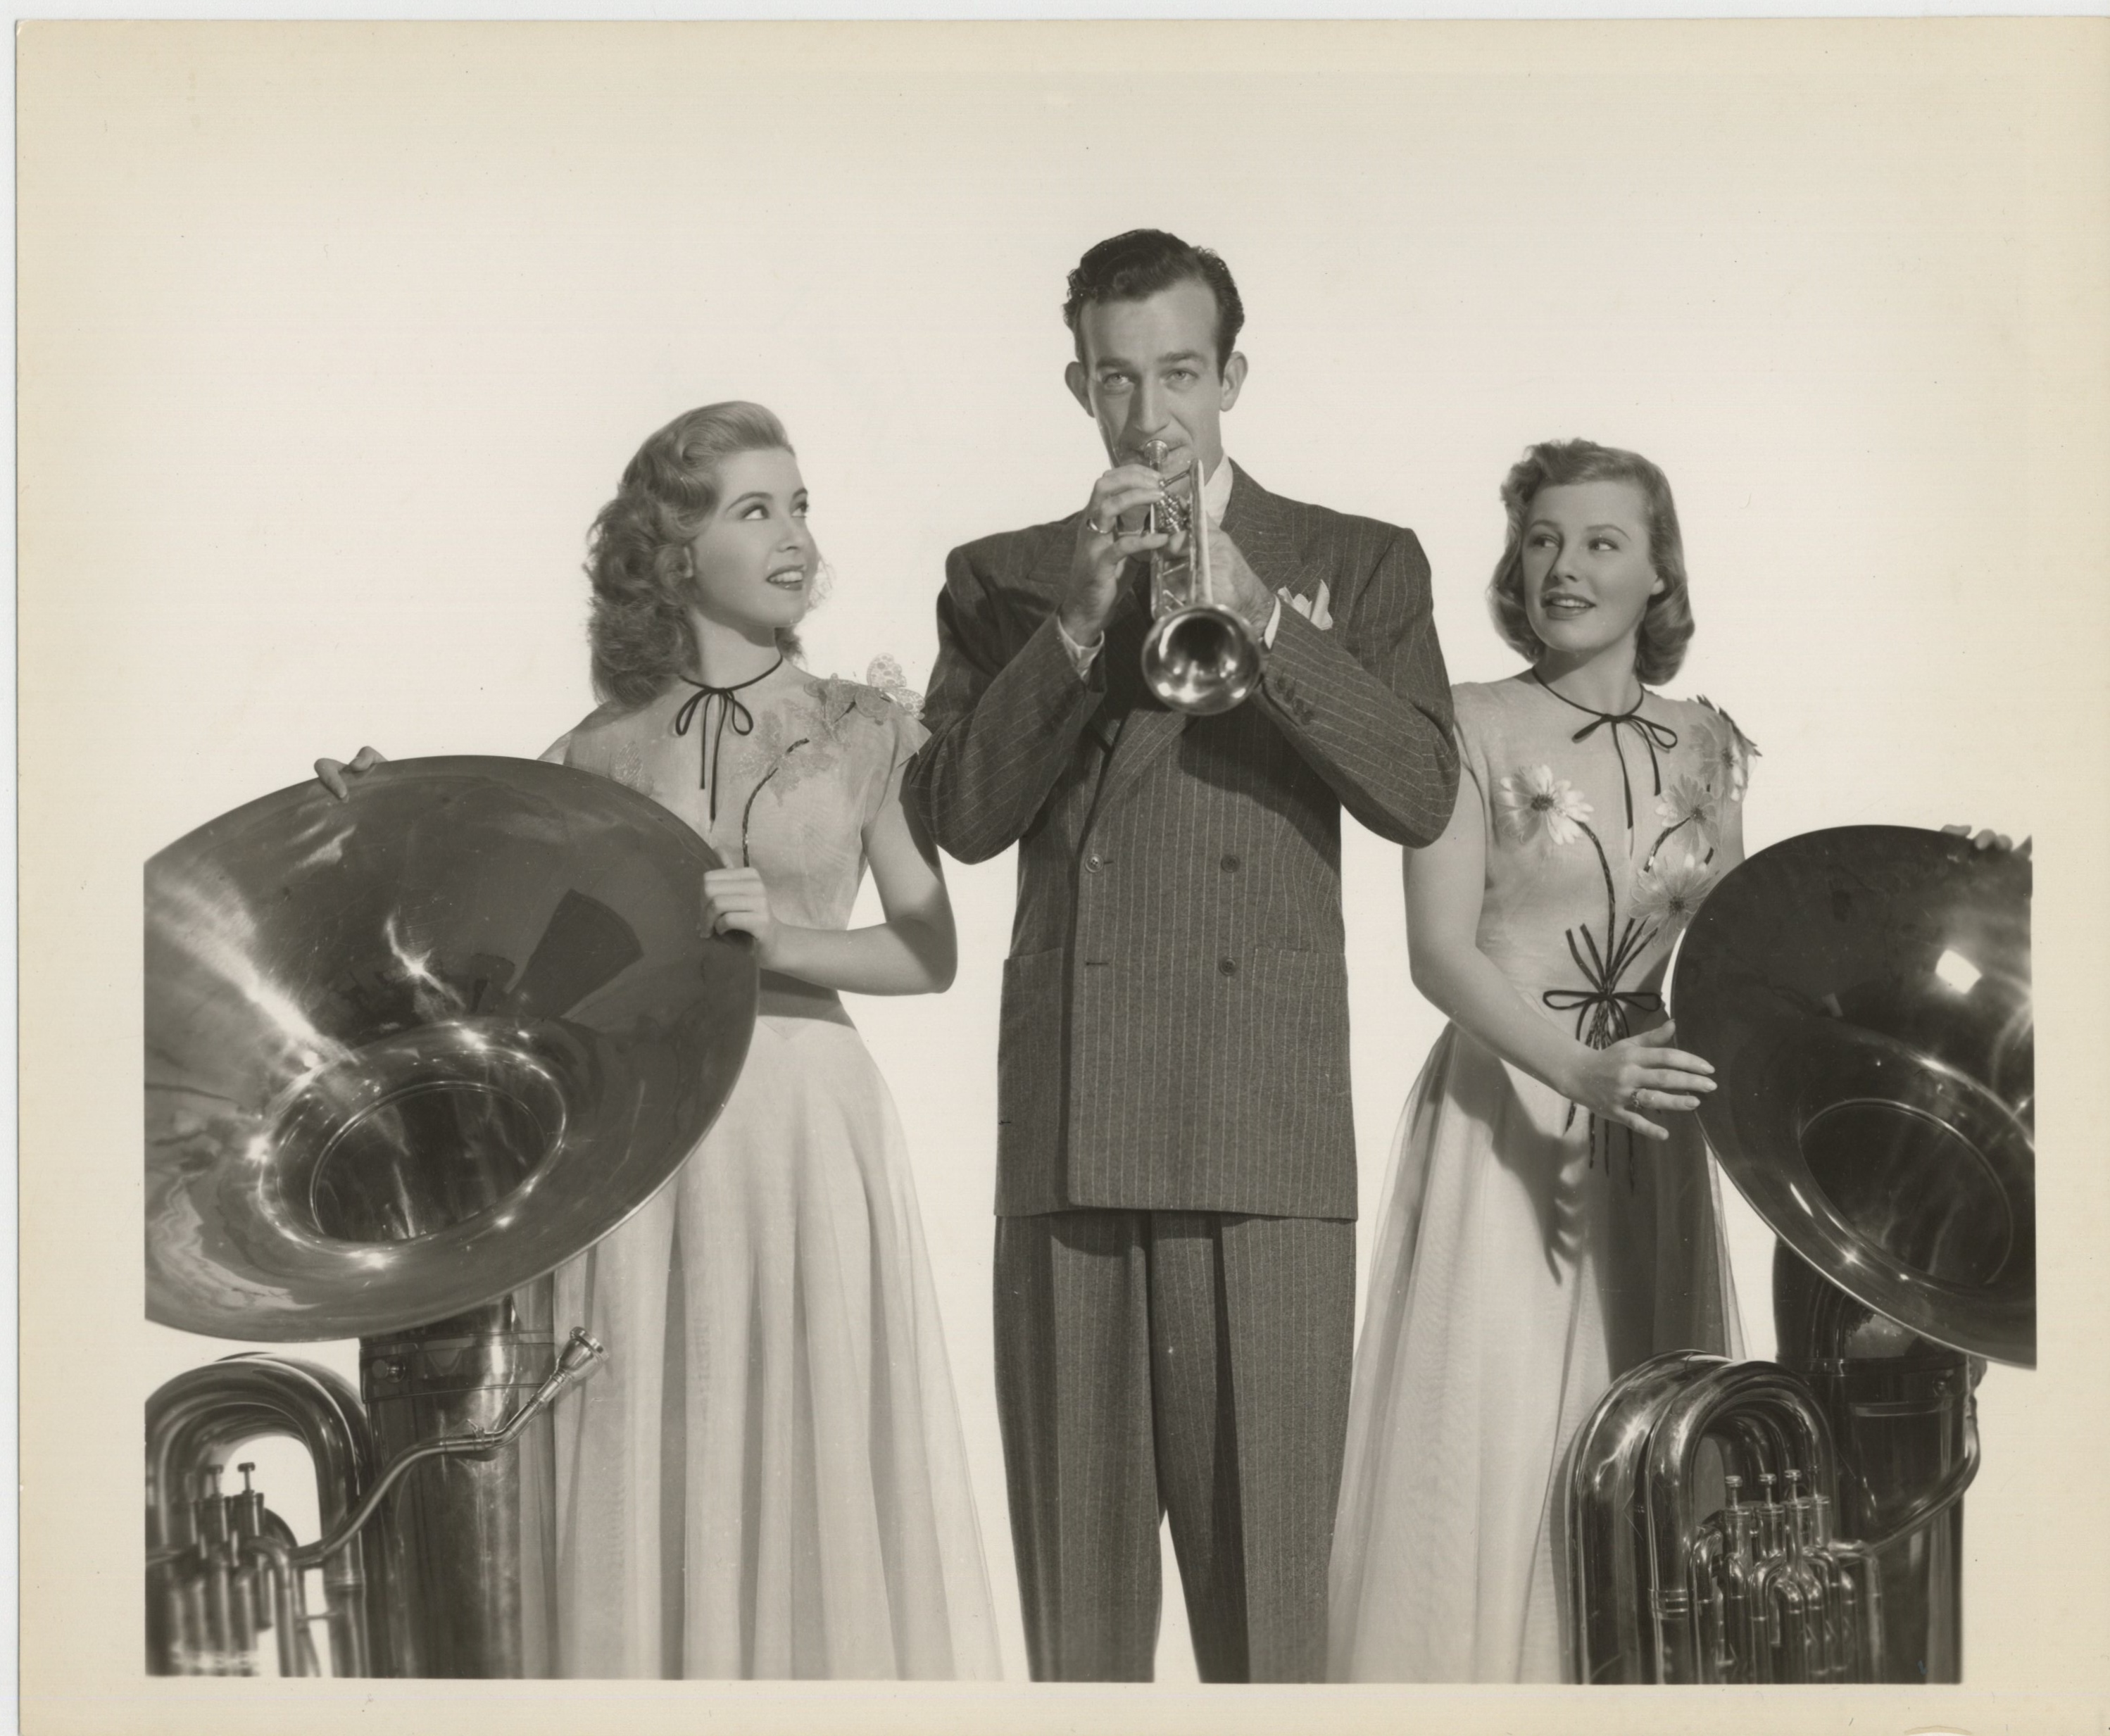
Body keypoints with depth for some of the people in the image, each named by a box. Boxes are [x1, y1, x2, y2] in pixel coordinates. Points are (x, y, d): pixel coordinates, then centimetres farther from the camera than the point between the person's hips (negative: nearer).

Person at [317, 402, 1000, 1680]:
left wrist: (778, 939, -15)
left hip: (804, 1117, -1)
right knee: (655, 1470, 3)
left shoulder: (863, 732, 5)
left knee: (815, 1465, -1)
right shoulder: (604, 752, 8)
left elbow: (931, 952, -1)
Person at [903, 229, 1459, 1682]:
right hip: (1069, 1122, 2)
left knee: (1265, 1556, -4)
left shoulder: (1359, 564, 12)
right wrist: (1081, 622, -8)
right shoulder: (1002, 579, 16)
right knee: (1077, 1560, 3)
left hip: (1269, 1124, -1)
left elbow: (1421, 793, -3)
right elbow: (962, 814, 2)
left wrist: (1256, 610, -11)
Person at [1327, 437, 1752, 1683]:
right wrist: (1578, 1070, -25)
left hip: (1652, 1135, 4)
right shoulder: (1473, 725, -3)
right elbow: (1441, 950, -11)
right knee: (1489, 1442, -6)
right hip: (1504, 1125, -4)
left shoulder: (1706, 745, 10)